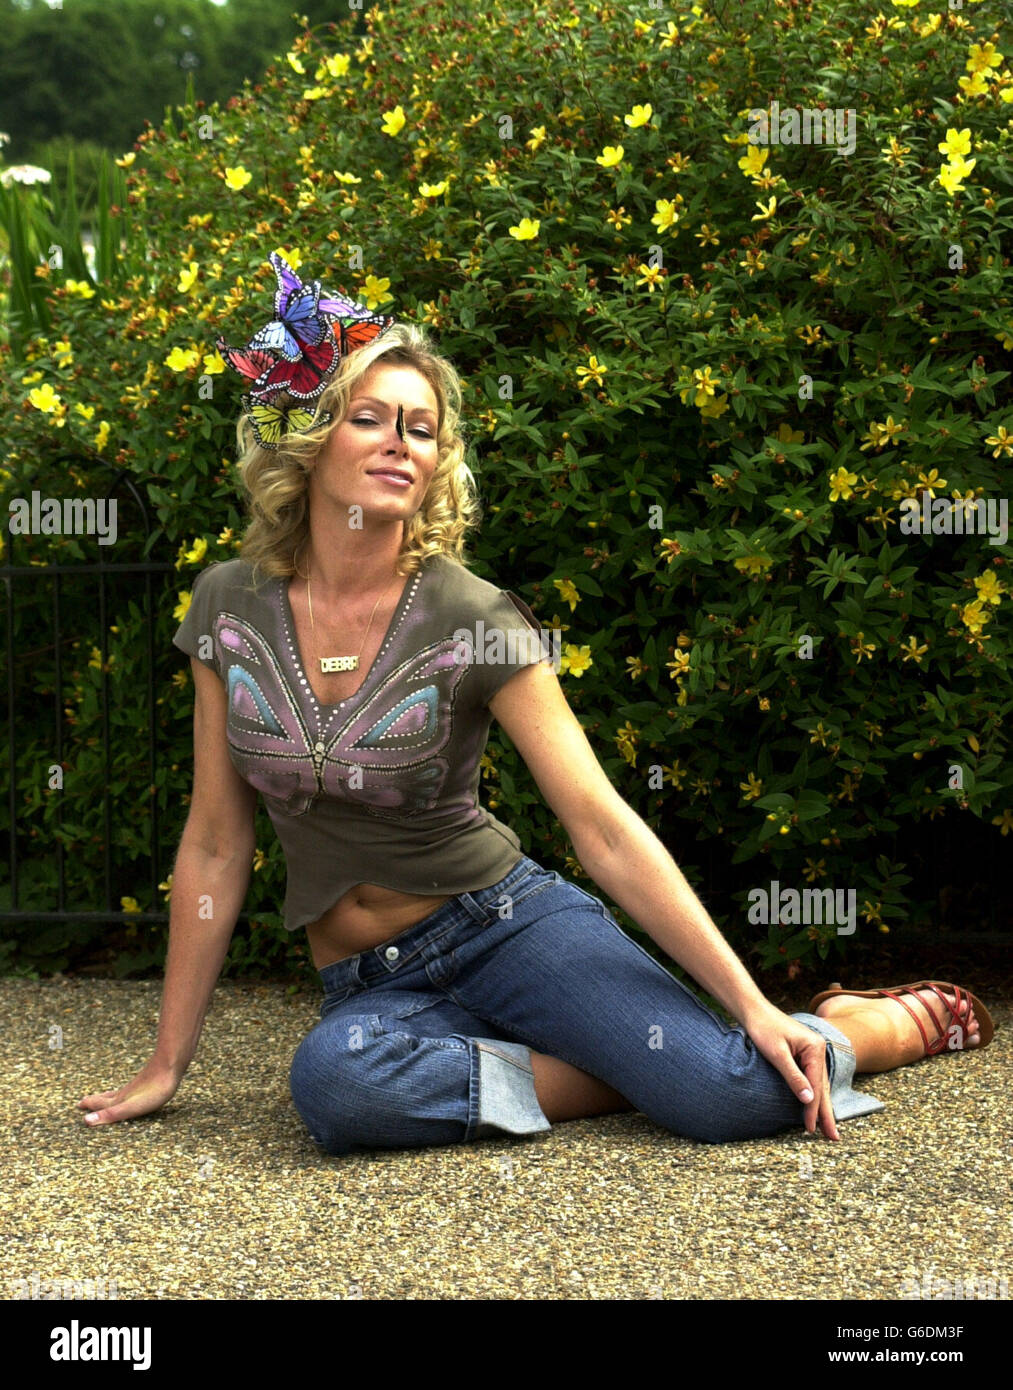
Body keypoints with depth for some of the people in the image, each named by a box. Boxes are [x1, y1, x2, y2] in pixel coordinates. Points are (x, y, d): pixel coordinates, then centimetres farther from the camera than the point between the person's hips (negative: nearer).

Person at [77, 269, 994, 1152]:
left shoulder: (476, 619, -10)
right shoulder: (231, 607, -1)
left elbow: (605, 826, -13)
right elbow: (217, 846, 4)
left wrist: (755, 1007, -20)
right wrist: (167, 1064, 5)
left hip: (513, 924, -2)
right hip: (370, 986, 2)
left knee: (746, 1095, -27)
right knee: (335, 1080, -36)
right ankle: (640, 1071, -13)